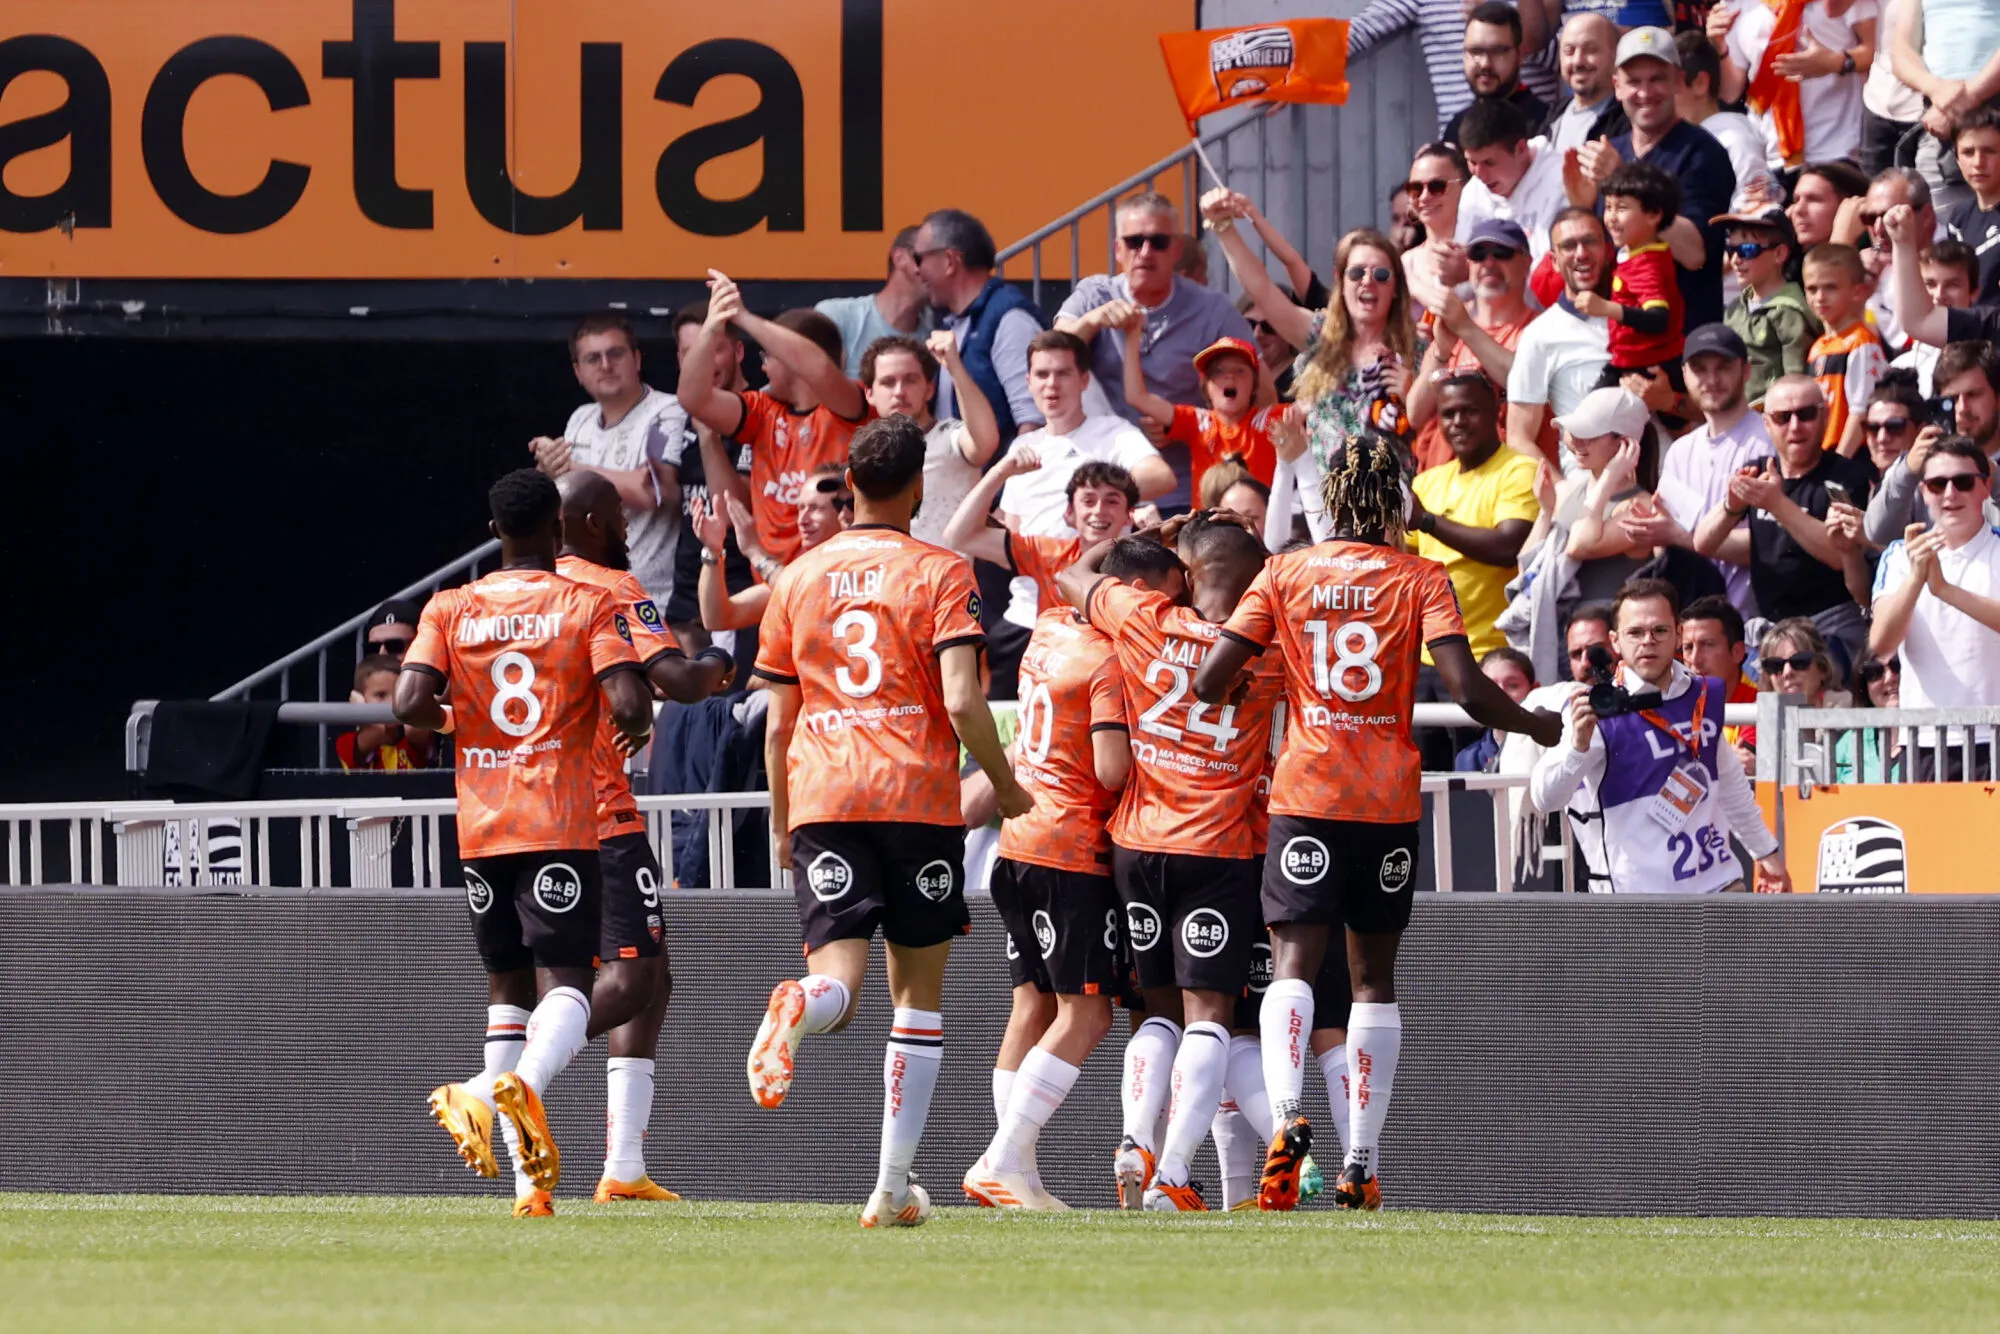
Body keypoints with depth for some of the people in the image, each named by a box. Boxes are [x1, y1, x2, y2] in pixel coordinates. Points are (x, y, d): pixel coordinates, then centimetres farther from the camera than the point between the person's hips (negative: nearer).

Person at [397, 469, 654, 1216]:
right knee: (565, 985, -9)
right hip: (562, 824, -3)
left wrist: (457, 720, 14)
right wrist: (638, 732, 9)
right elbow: (628, 703, -14)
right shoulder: (588, 606, -1)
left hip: (481, 828, 3)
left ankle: (530, 1166, 7)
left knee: (506, 986, 15)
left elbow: (410, 702, -7)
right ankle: (522, 1086, -41)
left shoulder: (449, 609, 6)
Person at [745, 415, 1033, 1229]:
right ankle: (894, 1185, 6)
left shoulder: (798, 579, 11)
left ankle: (800, 1009, -43)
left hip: (822, 799, 2)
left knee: (836, 980, -4)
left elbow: (778, 720, 13)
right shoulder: (940, 575, -1)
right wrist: (1005, 785, 3)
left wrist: (782, 823, 23)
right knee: (918, 992, 10)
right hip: (917, 795, -2)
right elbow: (962, 702, -12)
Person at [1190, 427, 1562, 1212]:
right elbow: (1468, 691, -10)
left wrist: (1256, 672, 22)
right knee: (1374, 975, 11)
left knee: (1294, 961, -7)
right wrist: (1538, 728, 8)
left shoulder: (1284, 573, 2)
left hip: (1306, 794, -1)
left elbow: (1210, 683, -1)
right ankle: (1361, 1166, 10)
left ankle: (1287, 1113, -35)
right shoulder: (1421, 580, 0)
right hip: (1389, 800, 1)